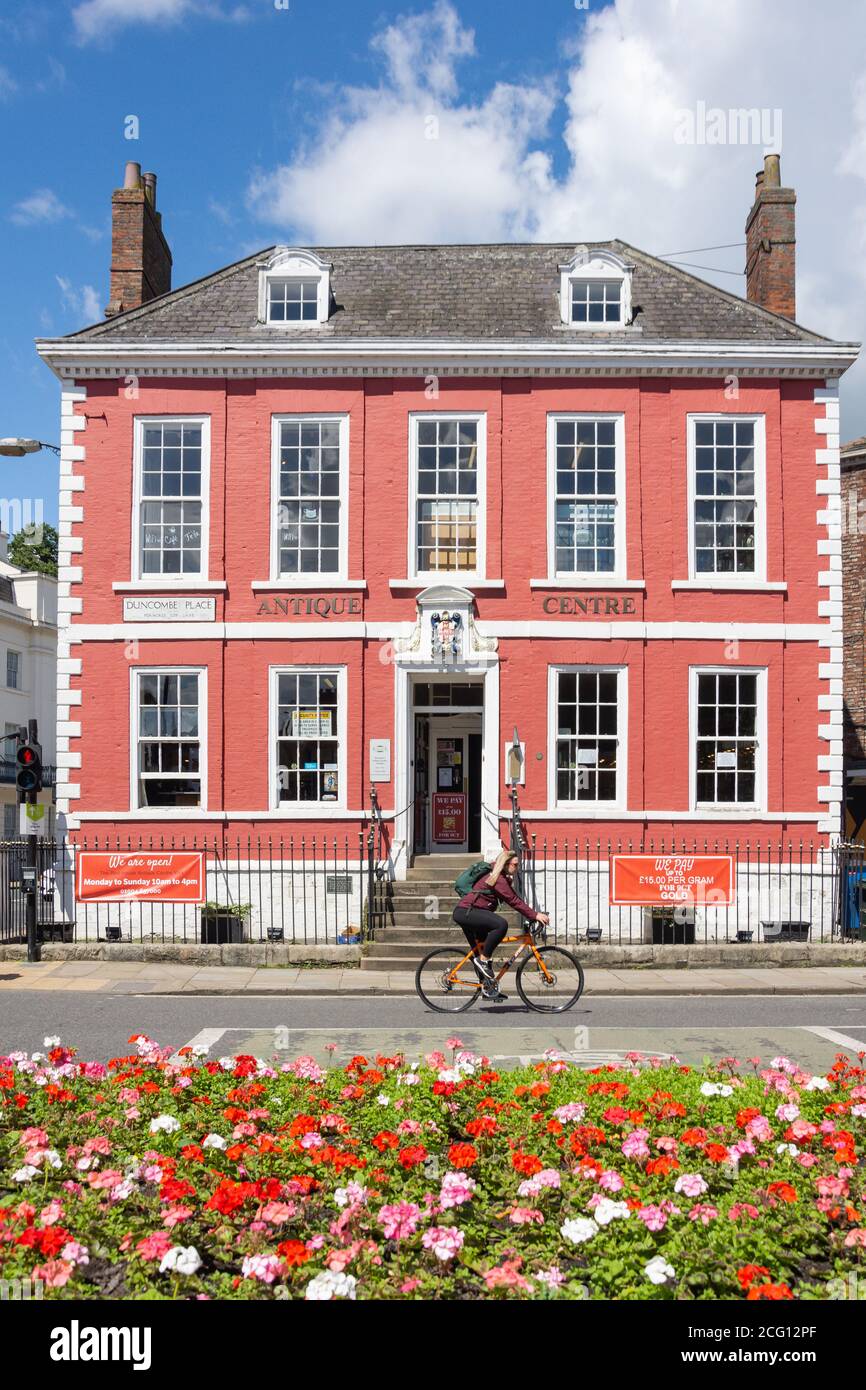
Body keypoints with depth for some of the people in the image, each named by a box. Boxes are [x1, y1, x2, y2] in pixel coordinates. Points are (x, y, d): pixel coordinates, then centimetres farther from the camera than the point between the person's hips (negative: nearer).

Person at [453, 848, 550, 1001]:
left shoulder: (503, 879, 17)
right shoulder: (498, 879, -16)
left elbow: (516, 899, 17)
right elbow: (514, 901, -21)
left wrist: (534, 915, 8)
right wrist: (534, 915, -20)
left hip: (467, 913, 11)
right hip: (466, 912, -11)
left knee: (480, 953, 14)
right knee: (501, 924, -29)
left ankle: (487, 988, 22)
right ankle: (483, 959, -17)